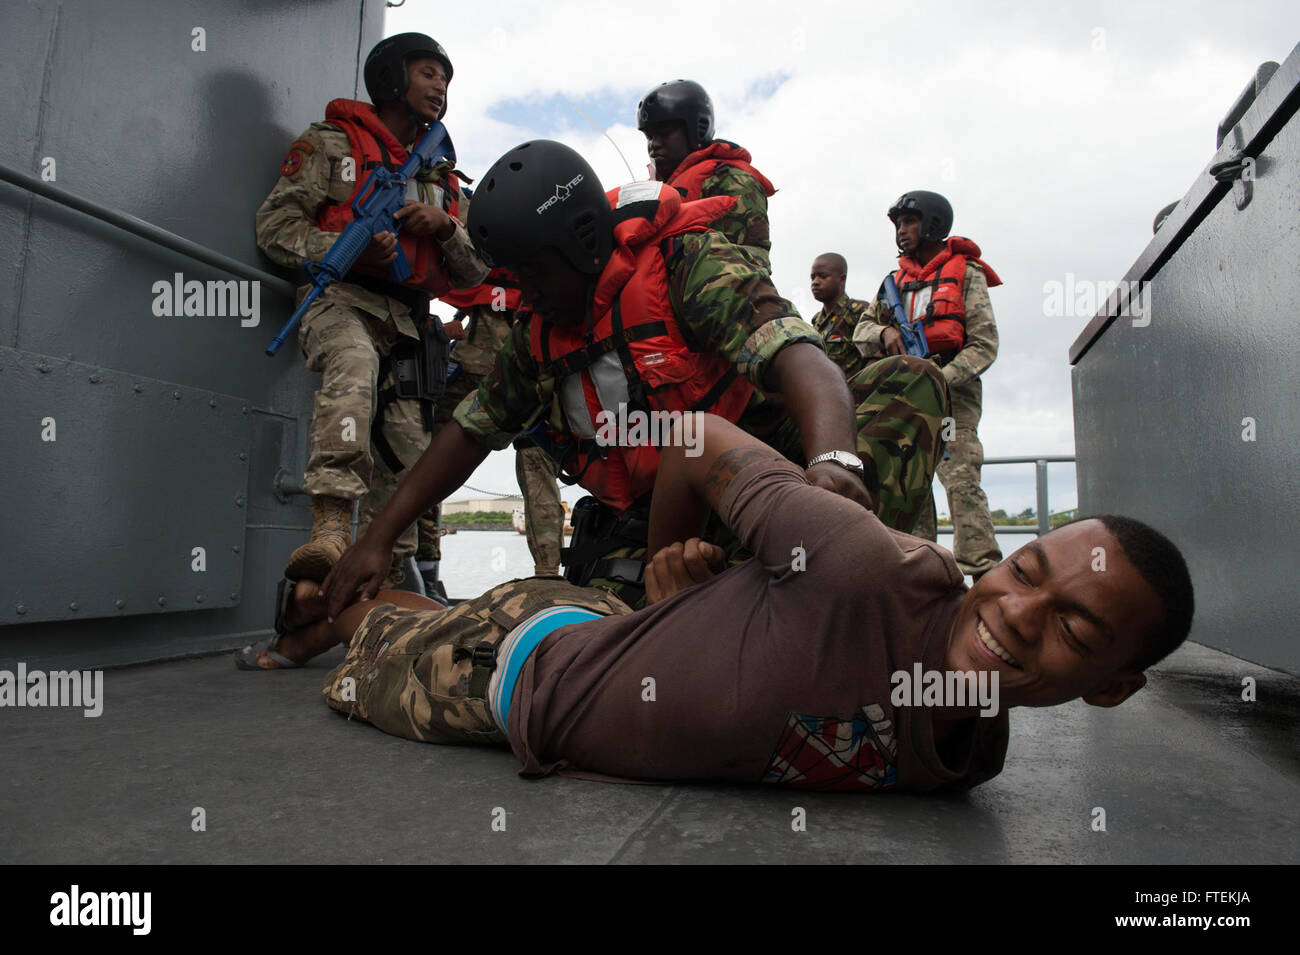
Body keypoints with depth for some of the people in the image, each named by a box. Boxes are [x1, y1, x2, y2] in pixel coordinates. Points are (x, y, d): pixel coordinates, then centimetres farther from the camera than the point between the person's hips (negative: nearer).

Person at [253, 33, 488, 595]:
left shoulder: (442, 175, 27)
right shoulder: (332, 144, 12)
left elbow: (475, 270, 18)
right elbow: (275, 225, 1)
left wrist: (445, 228, -3)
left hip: (410, 320, 6)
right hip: (342, 299, -5)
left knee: (408, 452, -1)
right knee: (355, 371, -38)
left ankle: (385, 571, 10)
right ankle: (331, 530, -47)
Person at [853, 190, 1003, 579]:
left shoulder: (966, 274, 4)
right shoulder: (898, 279, 20)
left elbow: (985, 344, -4)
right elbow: (862, 330, 18)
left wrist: (941, 379, -18)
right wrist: (884, 332, -6)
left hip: (952, 390, -5)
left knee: (961, 479, -16)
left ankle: (983, 572, -16)